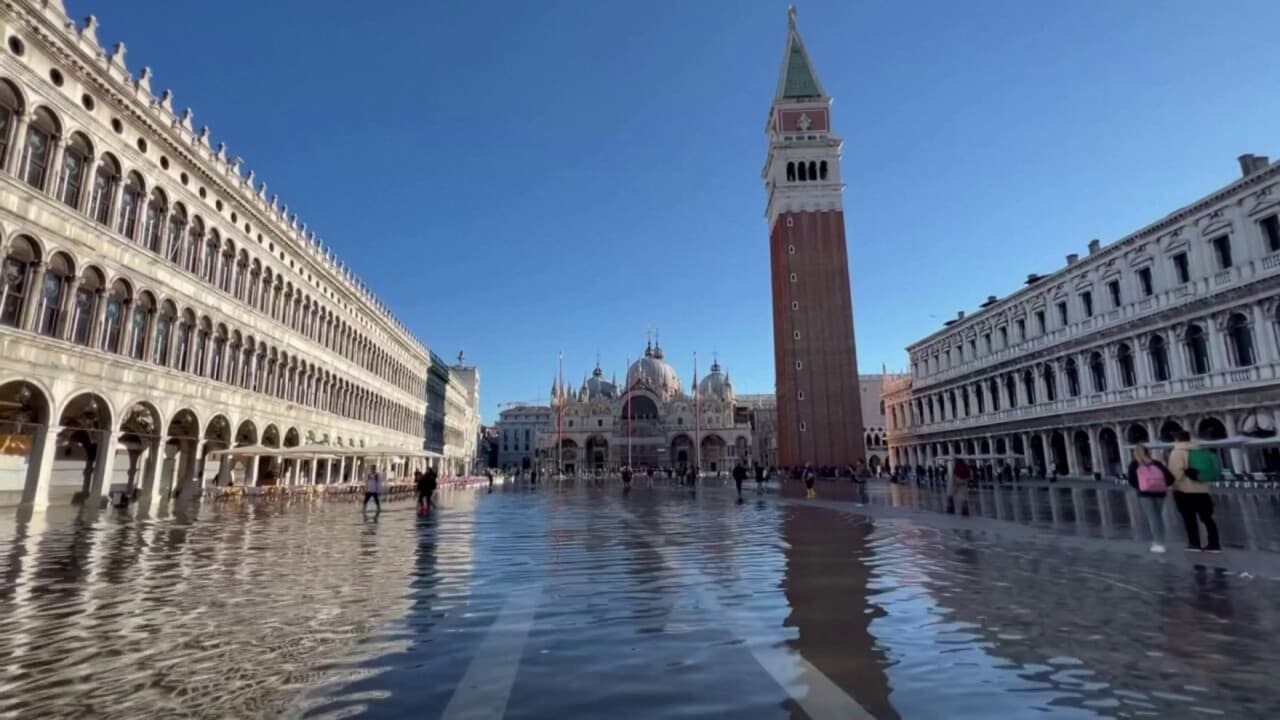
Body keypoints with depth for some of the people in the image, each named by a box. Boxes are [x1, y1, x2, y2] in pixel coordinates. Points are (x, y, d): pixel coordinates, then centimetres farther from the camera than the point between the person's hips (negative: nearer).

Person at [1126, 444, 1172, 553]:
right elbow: (1170, 477, 5)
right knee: (1158, 517, 15)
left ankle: (1158, 544, -7)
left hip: (1145, 494, -4)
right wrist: (1162, 486, 17)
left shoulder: (1134, 465, 6)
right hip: (1159, 493, 4)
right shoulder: (1156, 463, 14)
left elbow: (1131, 481, -3)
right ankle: (1159, 542, 20)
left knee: (1152, 518, -2)